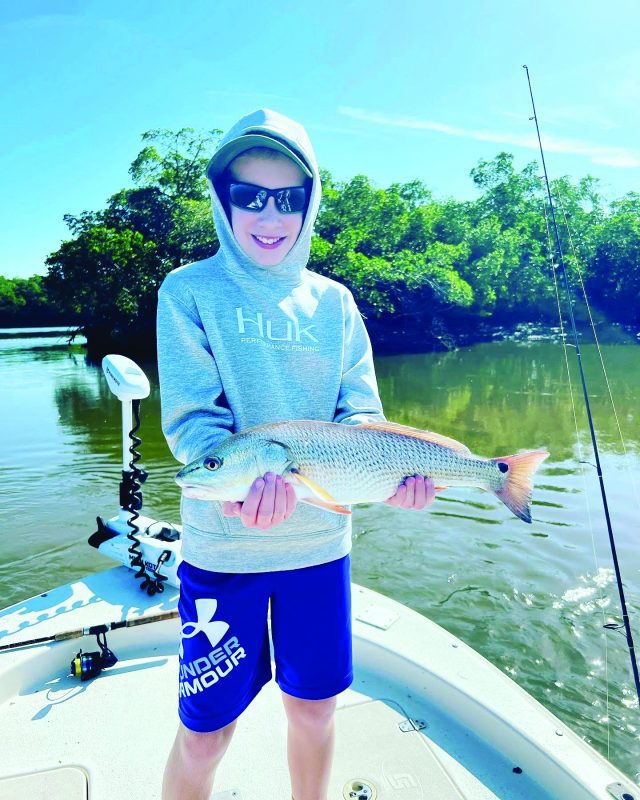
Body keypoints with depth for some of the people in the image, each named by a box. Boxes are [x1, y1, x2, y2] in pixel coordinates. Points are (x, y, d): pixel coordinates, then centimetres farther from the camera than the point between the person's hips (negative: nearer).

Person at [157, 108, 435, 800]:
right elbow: (188, 416, -12)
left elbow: (359, 410, 2)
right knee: (205, 734, 9)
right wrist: (244, 478, -32)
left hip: (320, 541, 4)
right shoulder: (189, 291, -4)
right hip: (223, 545, -3)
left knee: (314, 709, 19)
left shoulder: (333, 302, 6)